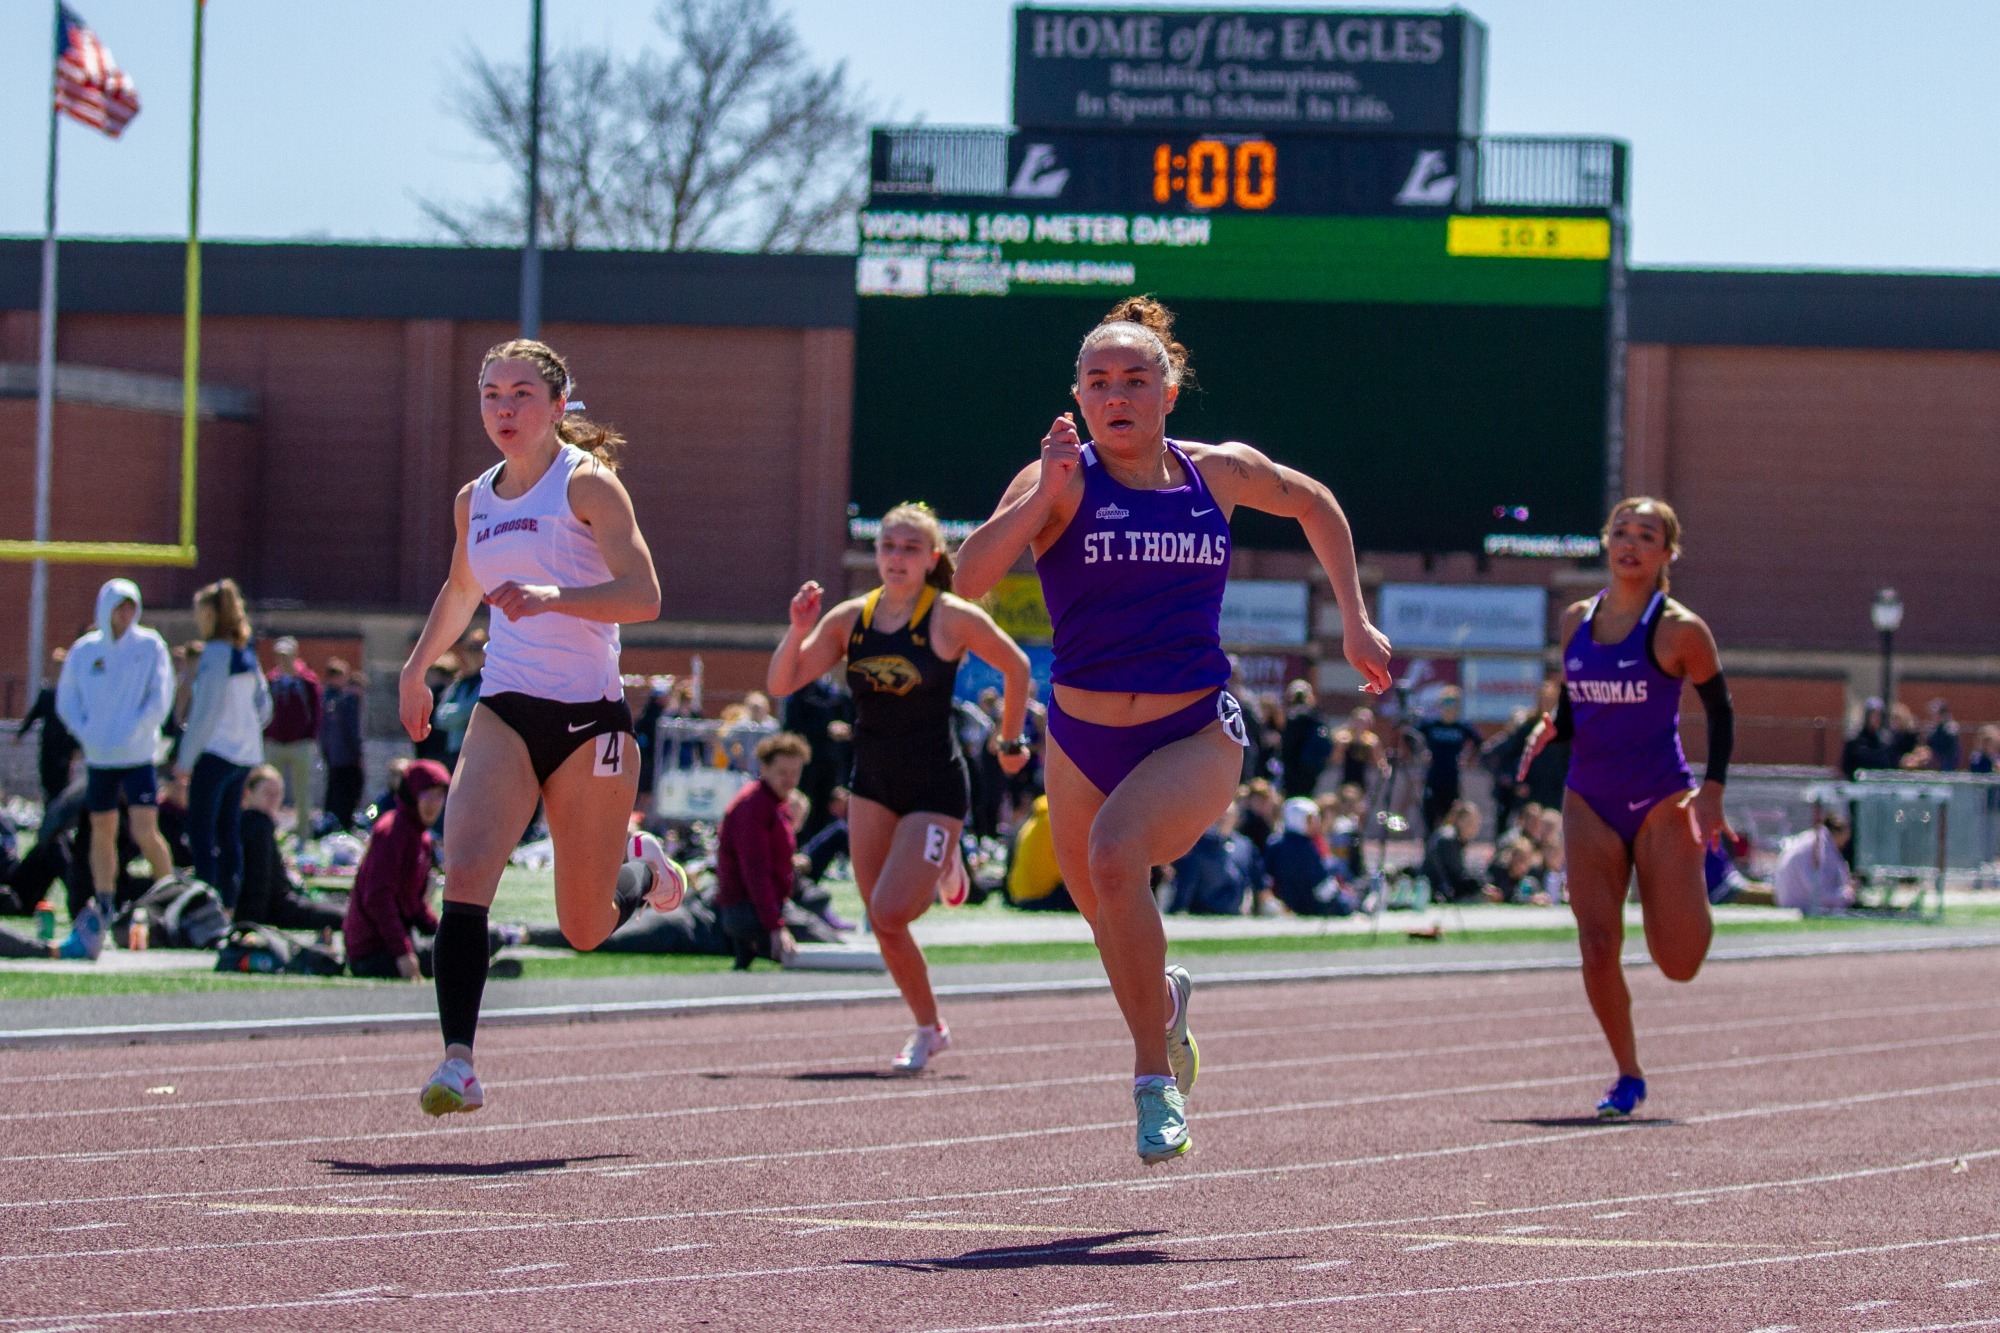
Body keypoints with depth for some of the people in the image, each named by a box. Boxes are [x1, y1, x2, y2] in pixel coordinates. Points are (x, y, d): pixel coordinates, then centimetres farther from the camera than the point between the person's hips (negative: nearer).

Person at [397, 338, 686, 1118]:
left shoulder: (585, 483, -6)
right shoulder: (475, 501, 12)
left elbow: (642, 595, -17)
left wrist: (552, 598, -30)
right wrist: (417, 667, 32)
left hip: (589, 715, -4)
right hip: (505, 710, 4)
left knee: (585, 930, 5)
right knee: (465, 871, -23)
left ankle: (641, 868, 40)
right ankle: (458, 1064, -27)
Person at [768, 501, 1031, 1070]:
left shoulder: (952, 618, -11)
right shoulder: (849, 618, 0)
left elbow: (1016, 666, 5)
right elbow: (780, 683, -3)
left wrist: (1011, 741, 12)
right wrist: (799, 631, -19)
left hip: (936, 786, -5)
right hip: (872, 785, 5)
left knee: (889, 913, -18)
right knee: (883, 926, 6)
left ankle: (944, 869, 13)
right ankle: (929, 1029, 28)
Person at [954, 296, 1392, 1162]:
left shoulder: (1221, 474, -1)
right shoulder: (1061, 481, -8)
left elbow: (1314, 504, 21)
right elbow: (969, 578, -23)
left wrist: (1354, 622, 17)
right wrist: (1043, 494, -33)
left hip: (1196, 738, -2)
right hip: (1082, 740, 2)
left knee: (1116, 853, -31)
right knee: (1104, 912, 18)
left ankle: (1155, 1082, -21)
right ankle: (1165, 1002, 56)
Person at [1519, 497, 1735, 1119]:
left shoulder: (1678, 629, -8)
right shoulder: (1575, 621, 5)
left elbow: (1719, 707, 2)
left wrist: (1713, 789, -6)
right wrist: (1550, 727, -8)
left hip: (1663, 803, -4)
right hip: (1589, 804, 4)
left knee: (1678, 963, -3)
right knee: (1598, 948, -7)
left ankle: (1703, 873, 32)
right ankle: (1628, 1077, 10)